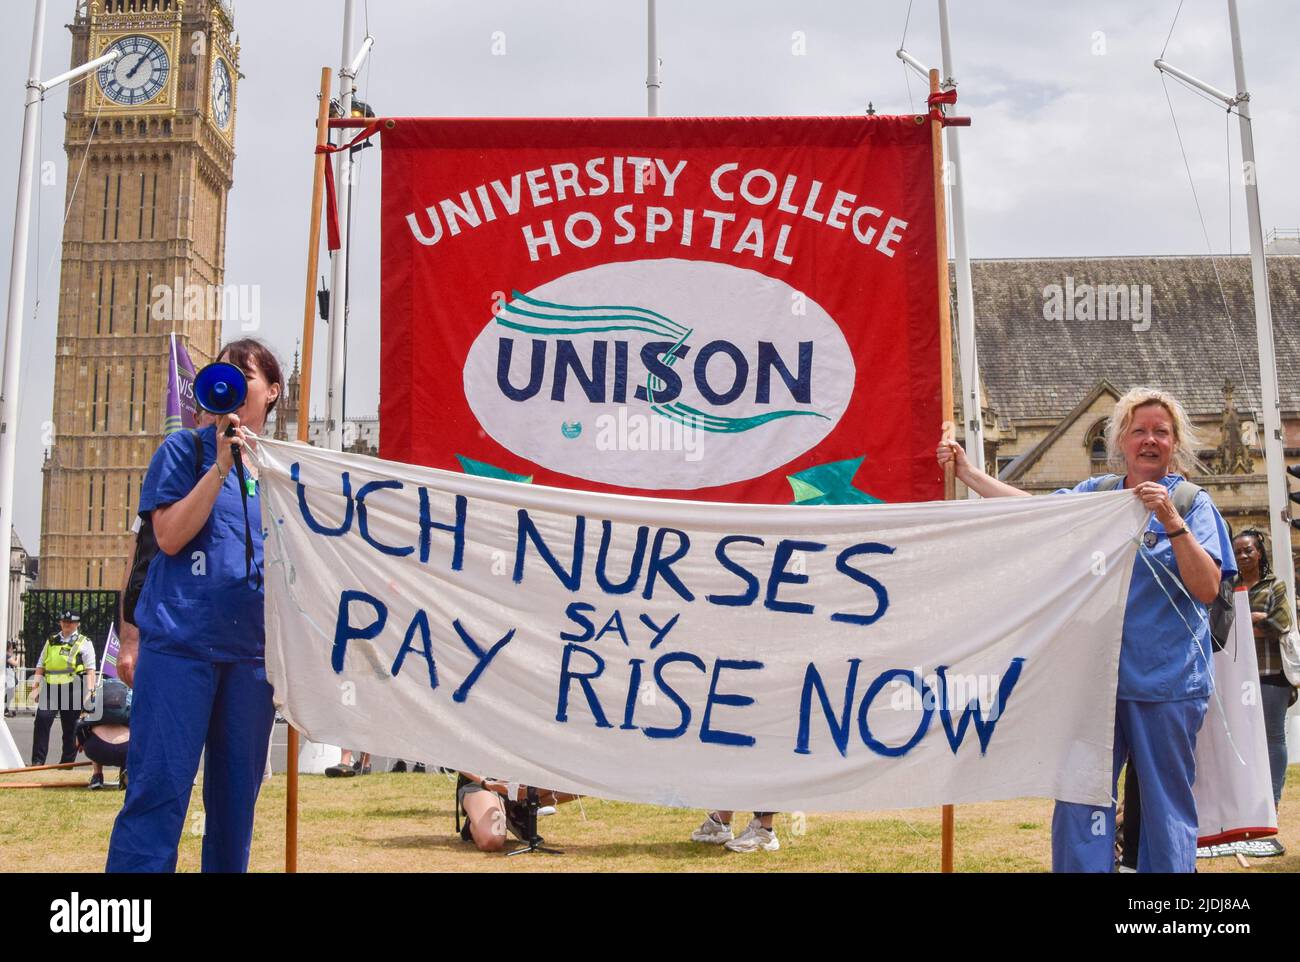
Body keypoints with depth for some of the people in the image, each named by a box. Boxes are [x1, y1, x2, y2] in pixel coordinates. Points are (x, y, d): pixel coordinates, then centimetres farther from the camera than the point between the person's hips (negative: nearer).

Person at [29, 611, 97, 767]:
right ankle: (37, 761, -10)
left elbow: (90, 670, 1)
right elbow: (40, 666, 20)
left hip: (72, 690, -3)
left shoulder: (84, 643, 7)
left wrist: (90, 692, -9)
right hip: (50, 688, 3)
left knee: (70, 728, 4)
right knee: (42, 721, -13)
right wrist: (35, 686, 8)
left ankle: (67, 763, 12)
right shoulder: (51, 642, 19)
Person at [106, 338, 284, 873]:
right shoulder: (186, 450, 5)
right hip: (180, 642, -4)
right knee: (159, 785, -7)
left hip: (253, 649, 4)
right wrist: (221, 466, -12)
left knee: (237, 791, 8)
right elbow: (169, 536, -7)